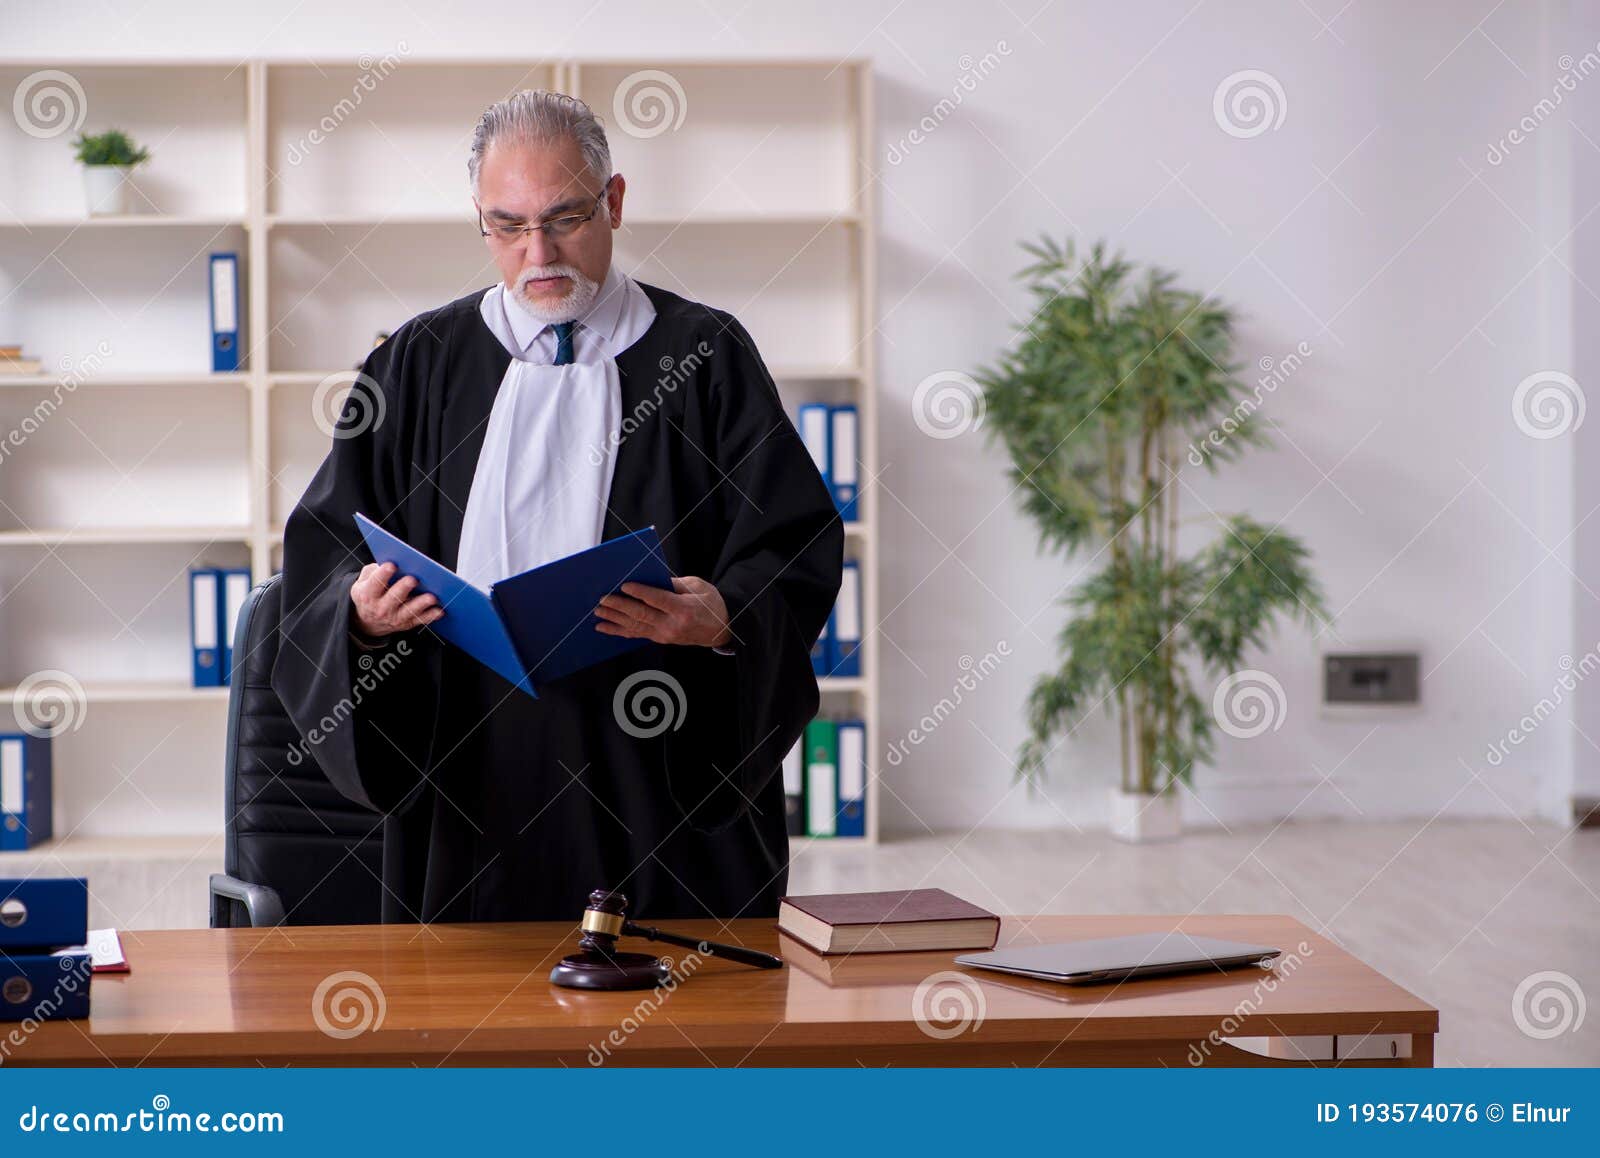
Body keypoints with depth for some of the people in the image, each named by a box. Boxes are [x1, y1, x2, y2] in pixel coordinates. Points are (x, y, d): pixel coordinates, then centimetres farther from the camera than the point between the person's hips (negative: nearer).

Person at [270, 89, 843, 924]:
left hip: (659, 772, -1)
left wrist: (726, 617, -23)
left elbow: (799, 548, -2)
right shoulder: (420, 363, 11)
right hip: (468, 767, 2)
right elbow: (327, 544, 7)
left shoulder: (706, 357, 4)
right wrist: (360, 610, -15)